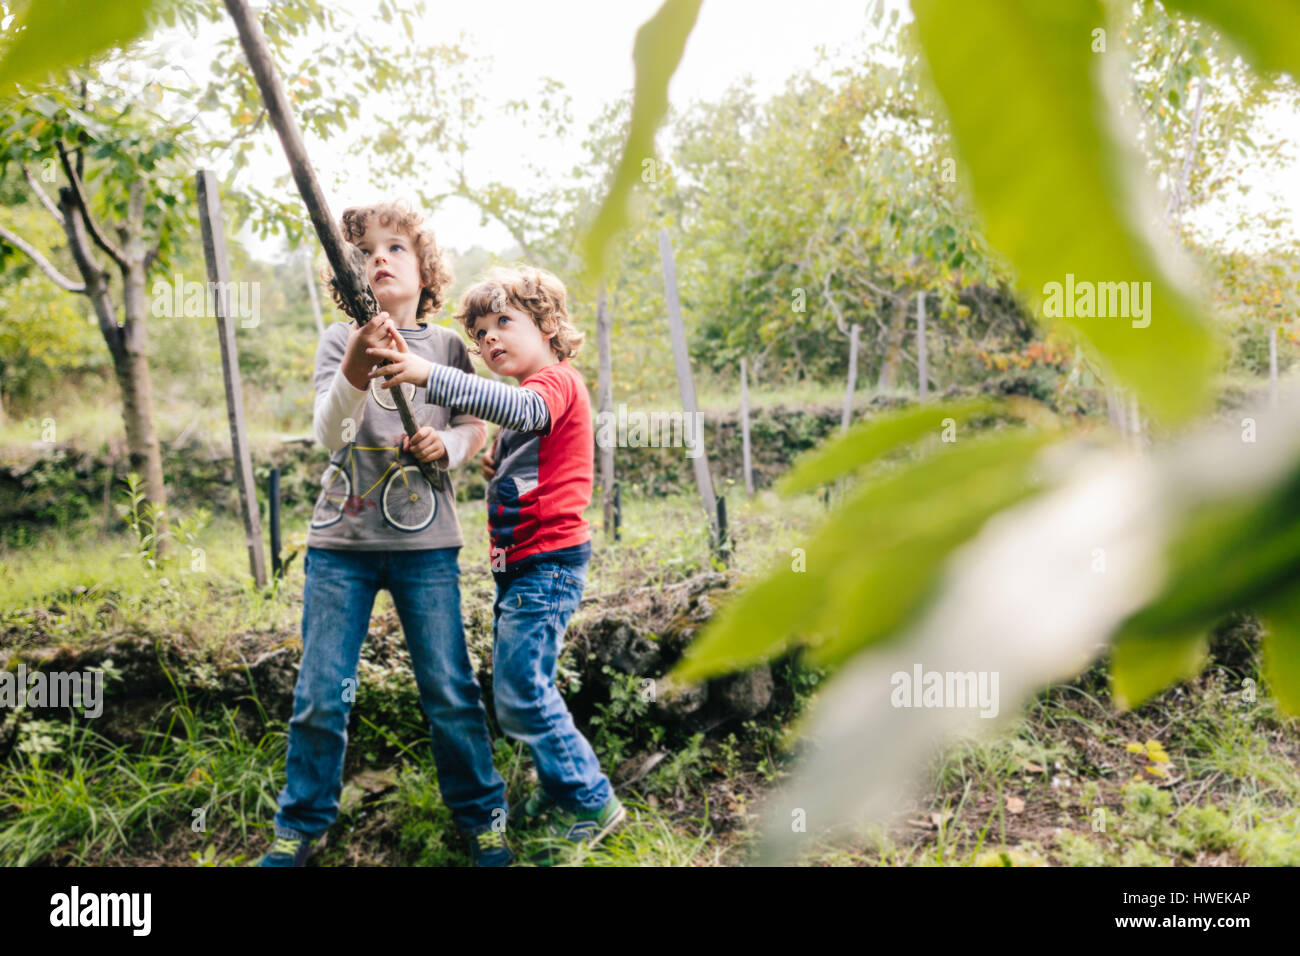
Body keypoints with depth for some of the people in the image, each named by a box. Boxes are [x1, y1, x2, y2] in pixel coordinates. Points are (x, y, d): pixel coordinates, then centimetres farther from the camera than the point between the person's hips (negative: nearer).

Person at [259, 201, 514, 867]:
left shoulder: (446, 346, 5)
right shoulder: (340, 339, 1)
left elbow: (475, 428, 12)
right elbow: (328, 435, -13)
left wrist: (446, 445, -11)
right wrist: (357, 367, -31)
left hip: (426, 544, 0)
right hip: (340, 542, 0)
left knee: (450, 692, 3)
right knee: (320, 697, 4)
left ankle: (481, 813, 22)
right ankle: (300, 823, 24)